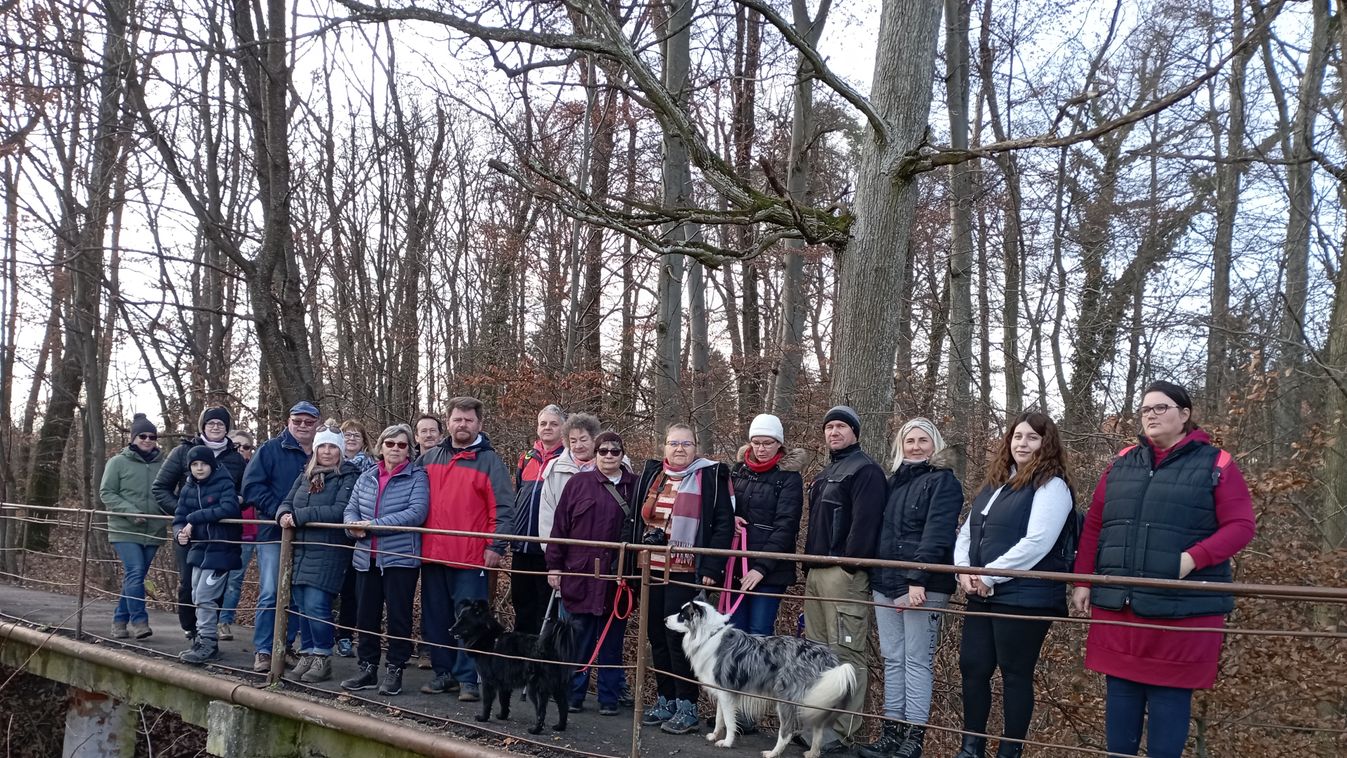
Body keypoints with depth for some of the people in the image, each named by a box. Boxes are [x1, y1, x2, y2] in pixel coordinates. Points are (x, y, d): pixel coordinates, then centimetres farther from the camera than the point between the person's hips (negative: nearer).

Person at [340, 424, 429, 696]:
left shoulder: (417, 477, -4)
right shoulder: (366, 477, 13)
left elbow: (417, 512, -16)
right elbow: (351, 508, 13)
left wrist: (375, 524, -20)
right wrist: (353, 523, -12)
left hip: (401, 558, -5)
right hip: (366, 558, 5)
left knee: (398, 616, 1)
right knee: (366, 615, 10)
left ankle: (395, 670, 12)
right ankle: (368, 668, 21)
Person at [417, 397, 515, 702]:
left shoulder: (489, 461, 0)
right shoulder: (430, 458, 13)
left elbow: (502, 508, -5)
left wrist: (496, 547, -11)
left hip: (471, 558, -5)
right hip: (432, 554, 5)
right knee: (435, 617, 11)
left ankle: (467, 678, 4)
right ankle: (443, 672, 22)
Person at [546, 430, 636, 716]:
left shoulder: (635, 486, 5)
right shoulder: (578, 483, 3)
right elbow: (560, 526, 2)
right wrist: (554, 565, -1)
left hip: (617, 581, 1)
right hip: (578, 577, -1)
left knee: (611, 643, 9)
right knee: (577, 641, 7)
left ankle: (609, 699, 17)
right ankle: (574, 695, 17)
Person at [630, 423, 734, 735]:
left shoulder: (711, 476, -3)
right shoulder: (651, 475, 13)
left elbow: (724, 524, -8)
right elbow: (635, 521, 16)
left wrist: (712, 568, -14)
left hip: (686, 574, -5)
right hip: (651, 570, 6)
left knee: (678, 636, -4)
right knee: (657, 636, 10)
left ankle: (687, 706, 7)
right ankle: (665, 700, 22)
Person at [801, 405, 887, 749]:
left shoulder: (866, 471, -6)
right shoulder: (825, 474, 23)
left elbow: (864, 523, -16)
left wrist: (850, 566, -20)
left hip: (844, 574, -9)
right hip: (816, 573, 9)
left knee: (845, 652, -7)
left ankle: (843, 730, -4)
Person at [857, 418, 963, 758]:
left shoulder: (943, 482, -4)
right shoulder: (893, 481, 18)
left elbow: (937, 534, -15)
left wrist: (918, 579, -24)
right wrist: (873, 576, 13)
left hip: (922, 585, -7)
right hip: (885, 583, 7)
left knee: (917, 661, -3)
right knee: (893, 660, 9)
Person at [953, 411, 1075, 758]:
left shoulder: (1051, 486, -9)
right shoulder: (994, 484, 15)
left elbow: (1036, 543, -20)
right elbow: (967, 532, 15)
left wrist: (989, 575, -17)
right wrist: (964, 571, -3)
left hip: (1024, 598, -8)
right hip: (982, 596, 8)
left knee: (1015, 675, 2)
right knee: (973, 667, 10)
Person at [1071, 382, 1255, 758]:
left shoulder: (1216, 464, 0)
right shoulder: (1122, 463, 13)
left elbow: (1240, 526, -6)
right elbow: (1093, 527, 14)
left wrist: (1193, 559, -19)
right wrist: (1083, 581, 8)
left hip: (1182, 607, -4)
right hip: (1118, 603, 4)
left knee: (1169, 694, 2)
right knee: (1120, 690, 10)